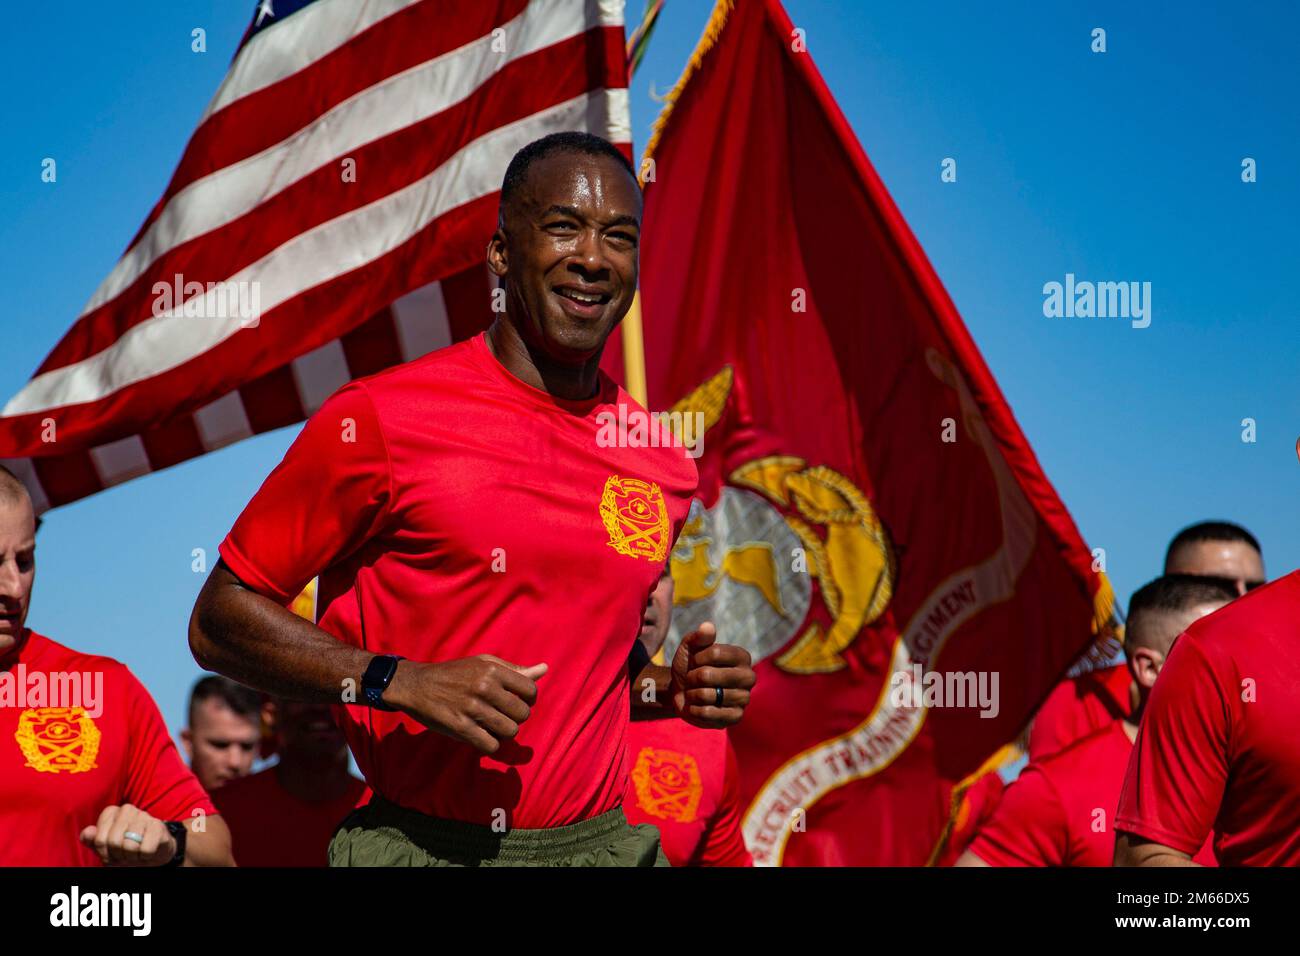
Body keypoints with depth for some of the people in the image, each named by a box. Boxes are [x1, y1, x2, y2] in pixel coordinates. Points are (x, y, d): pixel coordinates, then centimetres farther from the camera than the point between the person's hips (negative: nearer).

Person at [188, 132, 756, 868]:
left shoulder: (663, 466, 8)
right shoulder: (380, 420, -8)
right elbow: (221, 620, -6)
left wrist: (670, 689, 2)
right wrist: (402, 683, -18)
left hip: (608, 842, 4)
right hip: (421, 847, -4)